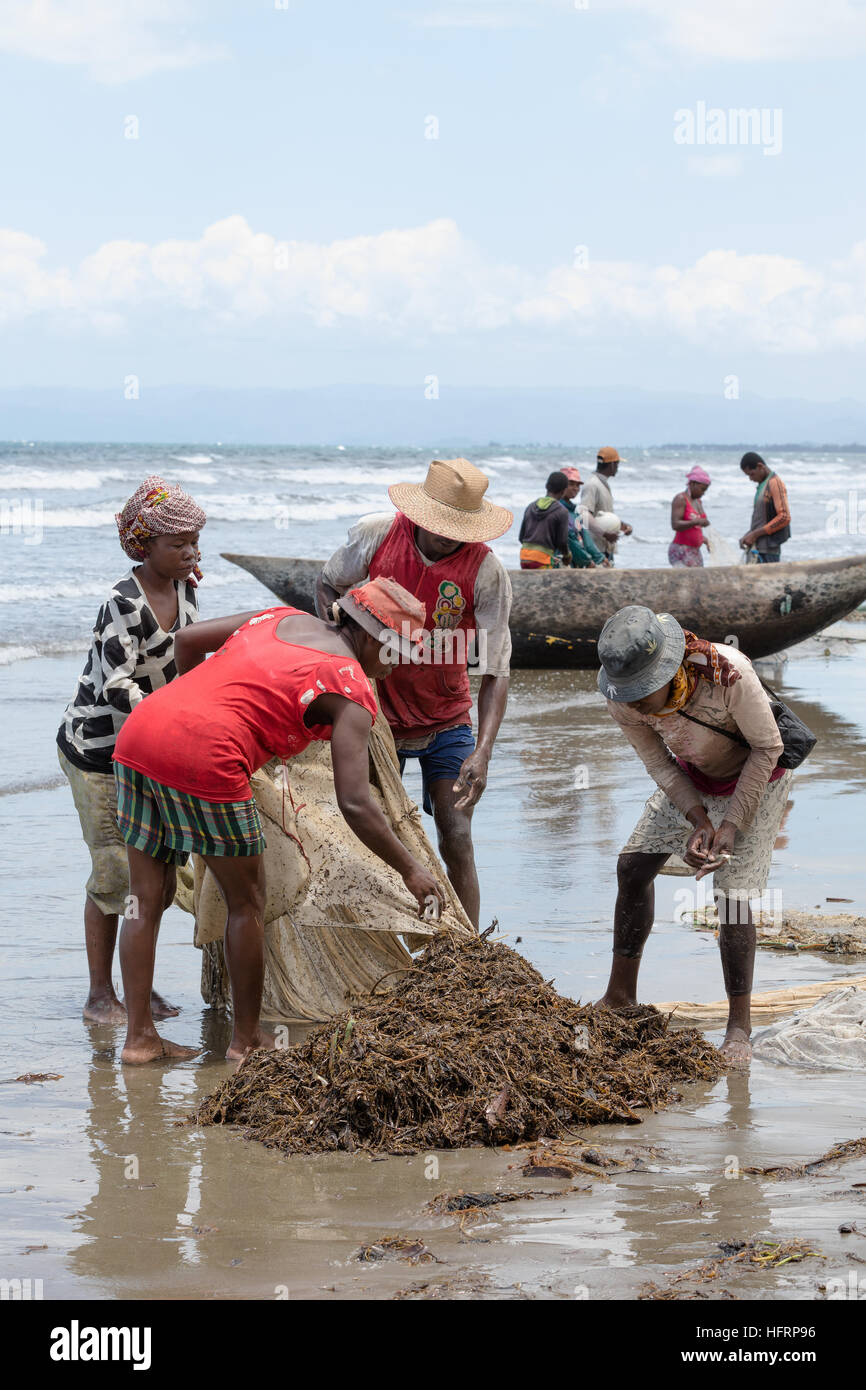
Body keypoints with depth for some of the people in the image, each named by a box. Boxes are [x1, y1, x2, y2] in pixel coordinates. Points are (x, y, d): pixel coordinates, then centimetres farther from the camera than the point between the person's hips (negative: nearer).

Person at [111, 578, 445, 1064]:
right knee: (247, 900, 12)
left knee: (148, 897, 14)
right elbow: (355, 803, -7)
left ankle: (140, 1035, 16)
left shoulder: (285, 619, 23)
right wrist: (410, 869, 4)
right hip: (204, 757, -7)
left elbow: (188, 639, 27)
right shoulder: (352, 693, 2)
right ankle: (247, 1038, 21)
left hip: (139, 730, 7)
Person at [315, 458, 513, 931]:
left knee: (456, 839, -9)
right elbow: (328, 585, 5)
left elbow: (495, 672, -21)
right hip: (377, 711, 1)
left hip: (446, 719, -1)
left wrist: (482, 752, -34)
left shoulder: (487, 572, -22)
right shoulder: (375, 535, -16)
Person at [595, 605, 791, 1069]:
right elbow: (658, 762, -10)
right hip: (691, 778, 5)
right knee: (633, 866, 3)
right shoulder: (622, 701, -26)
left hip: (757, 777, -5)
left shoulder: (727, 673, -40)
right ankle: (620, 996, 19)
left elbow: (767, 747, -24)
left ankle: (739, 1027, -3)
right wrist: (698, 820, -24)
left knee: (732, 894, -15)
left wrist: (732, 824, -27)